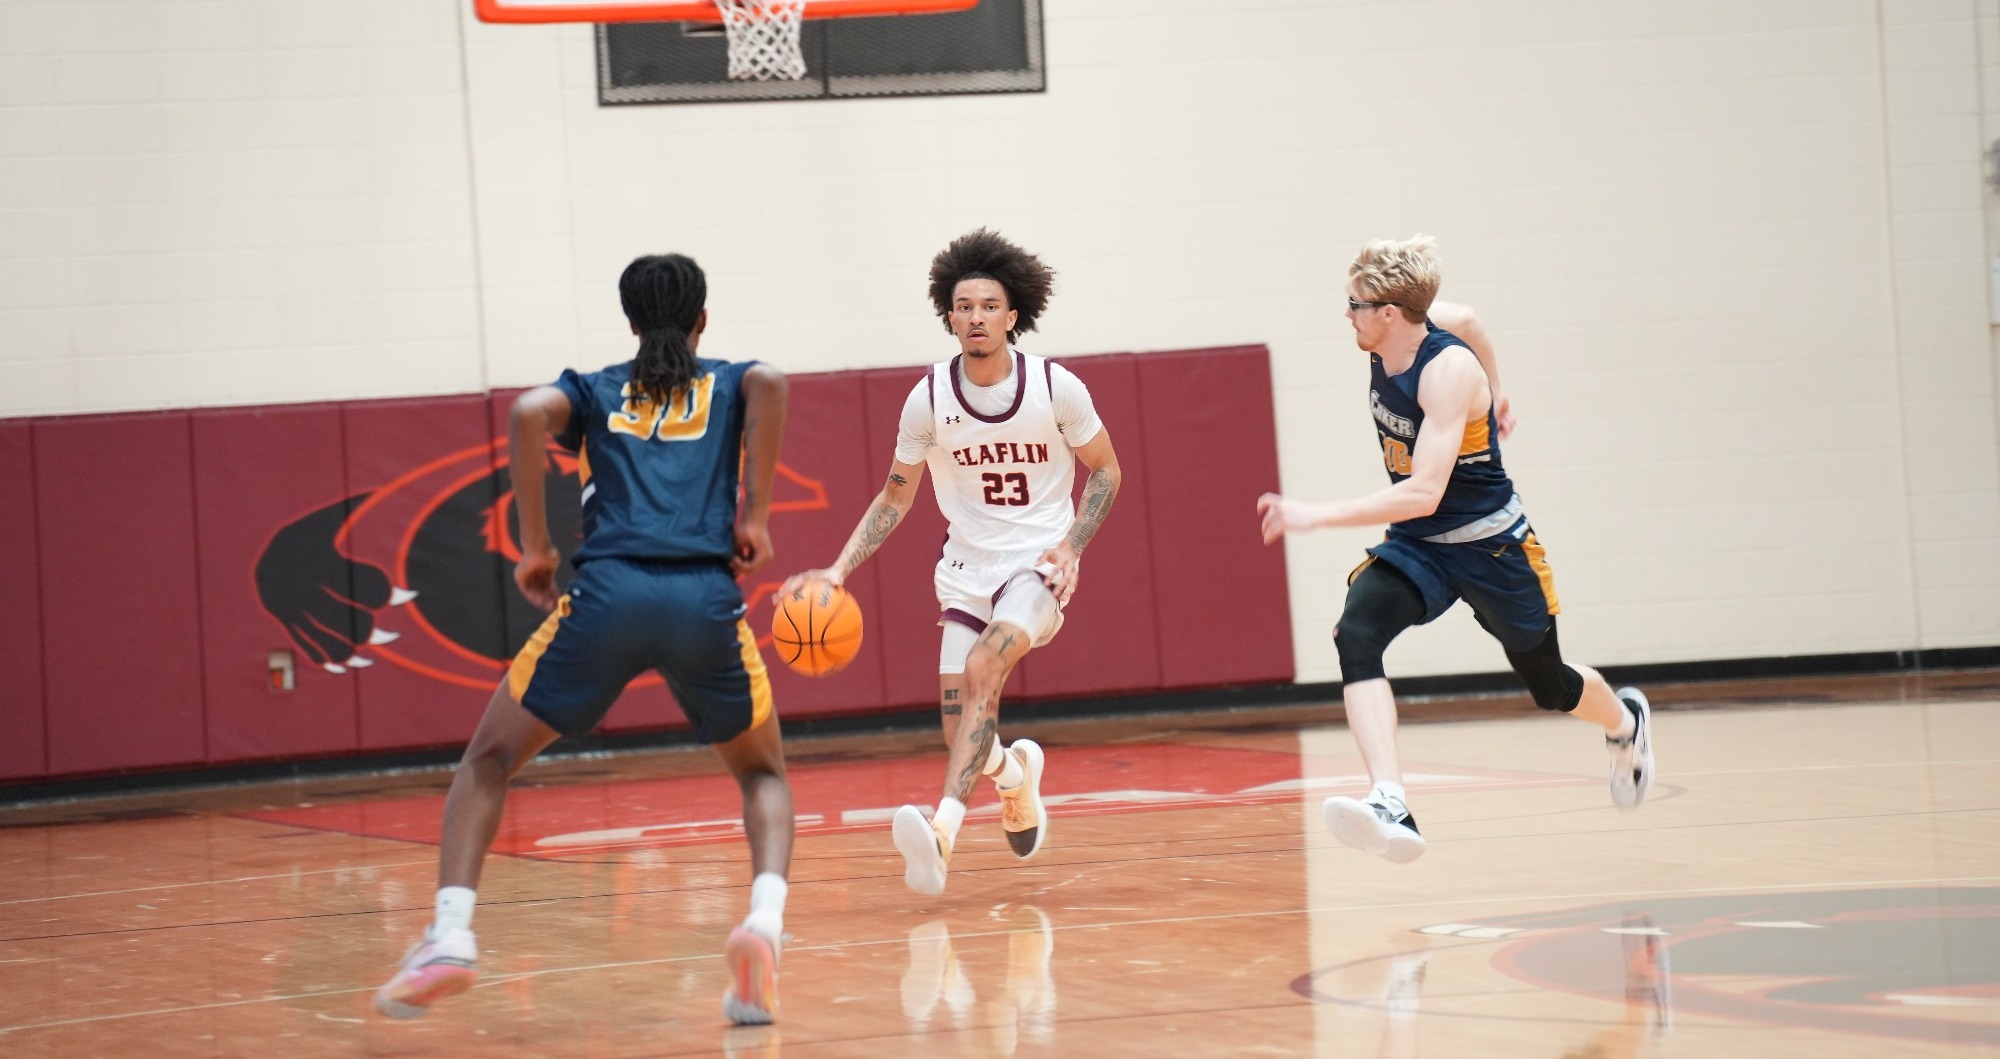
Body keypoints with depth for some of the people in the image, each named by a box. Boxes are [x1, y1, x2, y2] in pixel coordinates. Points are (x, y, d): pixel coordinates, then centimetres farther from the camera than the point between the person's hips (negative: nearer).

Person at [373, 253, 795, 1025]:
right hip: (706, 599, 0)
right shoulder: (730, 384, 24)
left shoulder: (596, 390, 23)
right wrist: (754, 512, 3)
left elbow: (529, 412, 0)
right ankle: (764, 920, -6)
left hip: (609, 592, 0)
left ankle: (450, 935, -4)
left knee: (489, 759, 17)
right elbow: (769, 382, -2)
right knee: (762, 773, 23)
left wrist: (536, 547, 5)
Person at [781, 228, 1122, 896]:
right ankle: (1016, 776, 36)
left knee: (982, 667, -30)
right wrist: (837, 572, -6)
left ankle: (943, 830, -40)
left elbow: (1106, 470, 4)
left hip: (1039, 564, -3)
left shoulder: (1056, 388, -10)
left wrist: (1071, 545, -11)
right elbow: (894, 498, 6)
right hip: (967, 567, 3)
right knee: (962, 730, -2)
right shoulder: (928, 399, -5)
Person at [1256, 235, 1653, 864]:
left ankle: (1625, 723, 55)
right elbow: (1467, 318, 16)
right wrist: (1490, 400, 32)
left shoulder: (1449, 370, -29)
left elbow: (1424, 494, -37)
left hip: (1490, 547, -6)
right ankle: (1391, 808, -40)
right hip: (1416, 547, 6)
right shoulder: (1387, 347, -7)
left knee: (1549, 687, 16)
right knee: (1355, 635, -26)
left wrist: (1316, 516, -41)